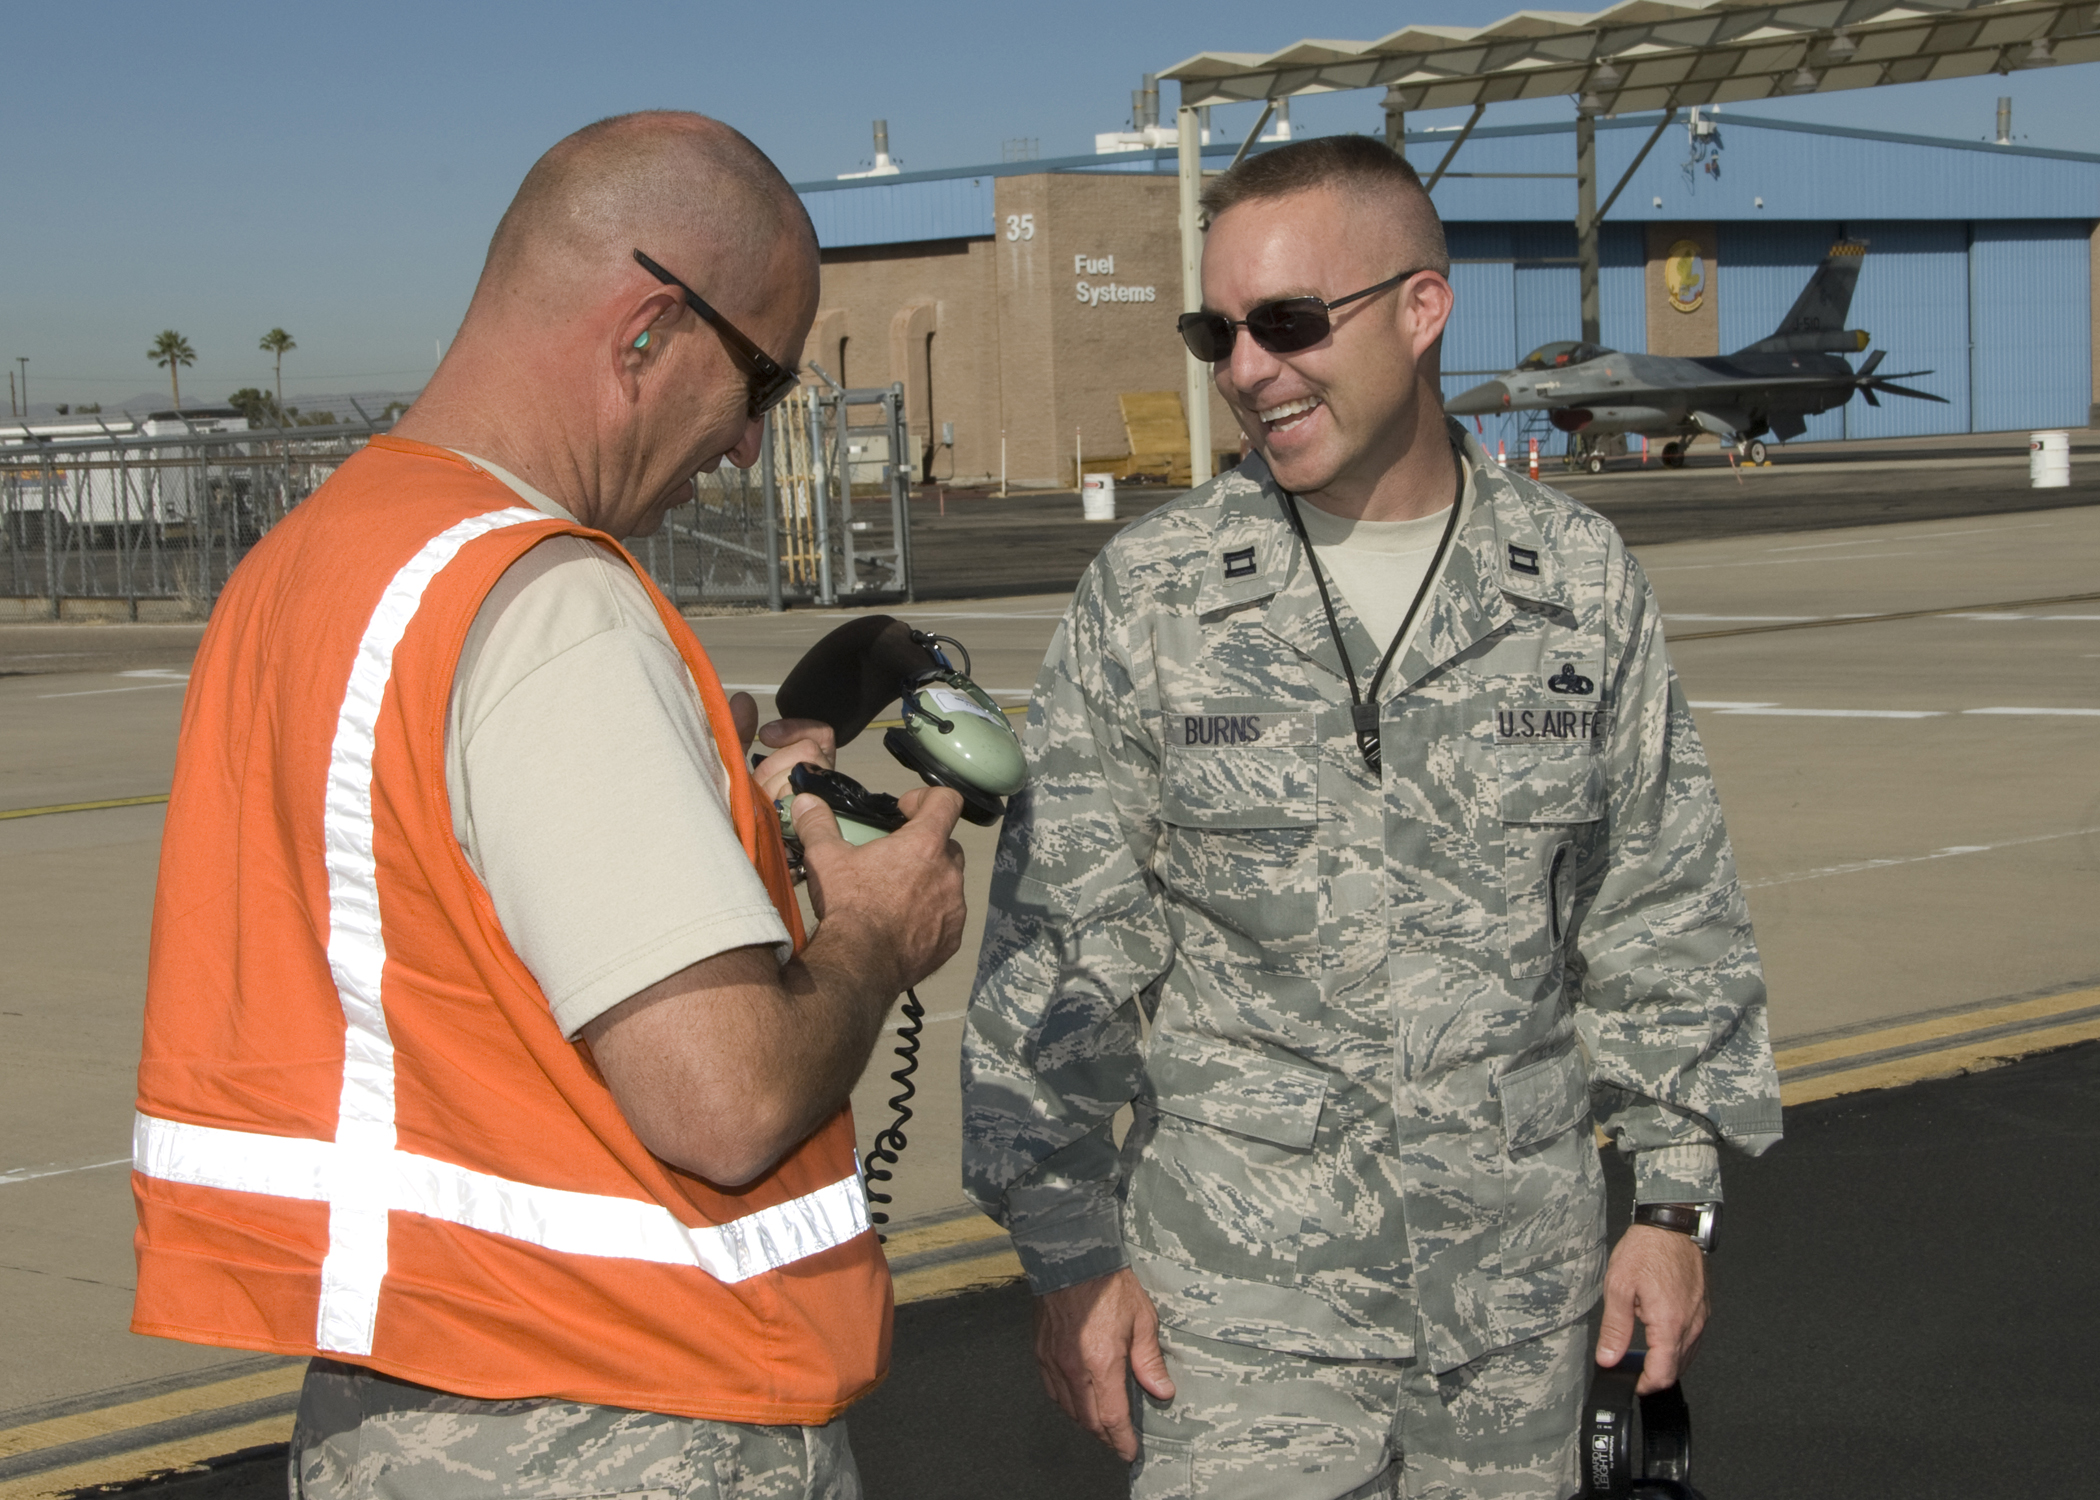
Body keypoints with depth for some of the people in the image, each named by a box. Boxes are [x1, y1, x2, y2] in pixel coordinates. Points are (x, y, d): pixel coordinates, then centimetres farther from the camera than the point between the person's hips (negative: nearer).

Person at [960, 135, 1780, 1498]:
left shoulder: (1582, 583, 1)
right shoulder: (1148, 596, -4)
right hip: (1240, 1295, -2)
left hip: (1518, 1288, 2)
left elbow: (1665, 916, 8)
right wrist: (1069, 1249, -3)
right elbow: (1055, 950, -1)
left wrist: (1674, 1199, 5)